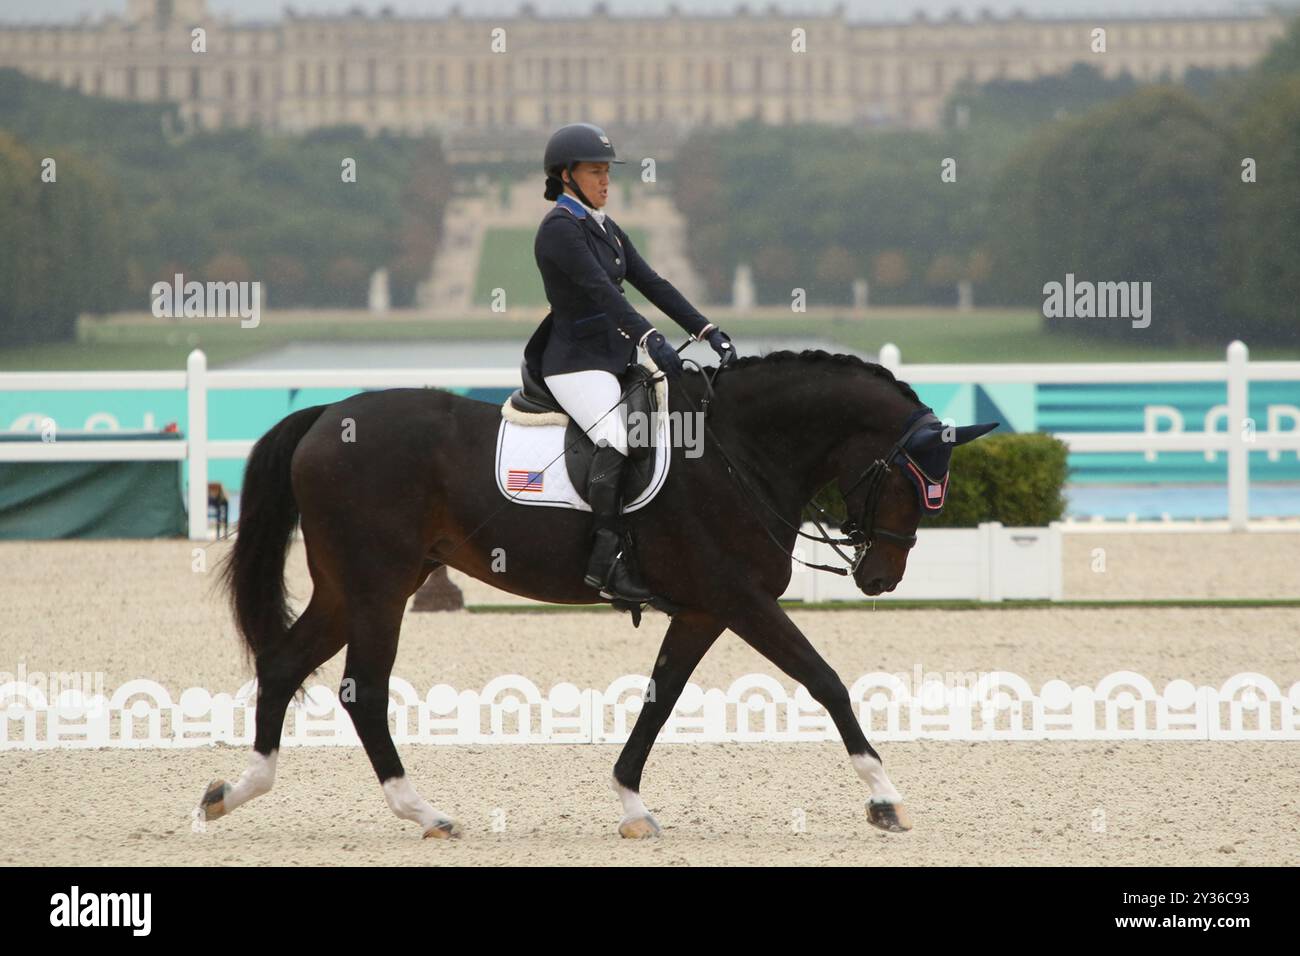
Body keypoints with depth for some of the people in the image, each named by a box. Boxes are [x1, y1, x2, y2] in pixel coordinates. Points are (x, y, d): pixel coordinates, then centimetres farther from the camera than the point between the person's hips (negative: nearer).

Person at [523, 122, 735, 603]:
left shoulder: (605, 228, 16)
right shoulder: (559, 228, -12)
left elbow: (652, 283, 12)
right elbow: (601, 290, -24)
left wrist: (708, 331, 2)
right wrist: (652, 340, -35)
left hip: (616, 358, 10)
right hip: (577, 361, -10)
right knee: (617, 440, -30)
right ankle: (606, 560, -31)